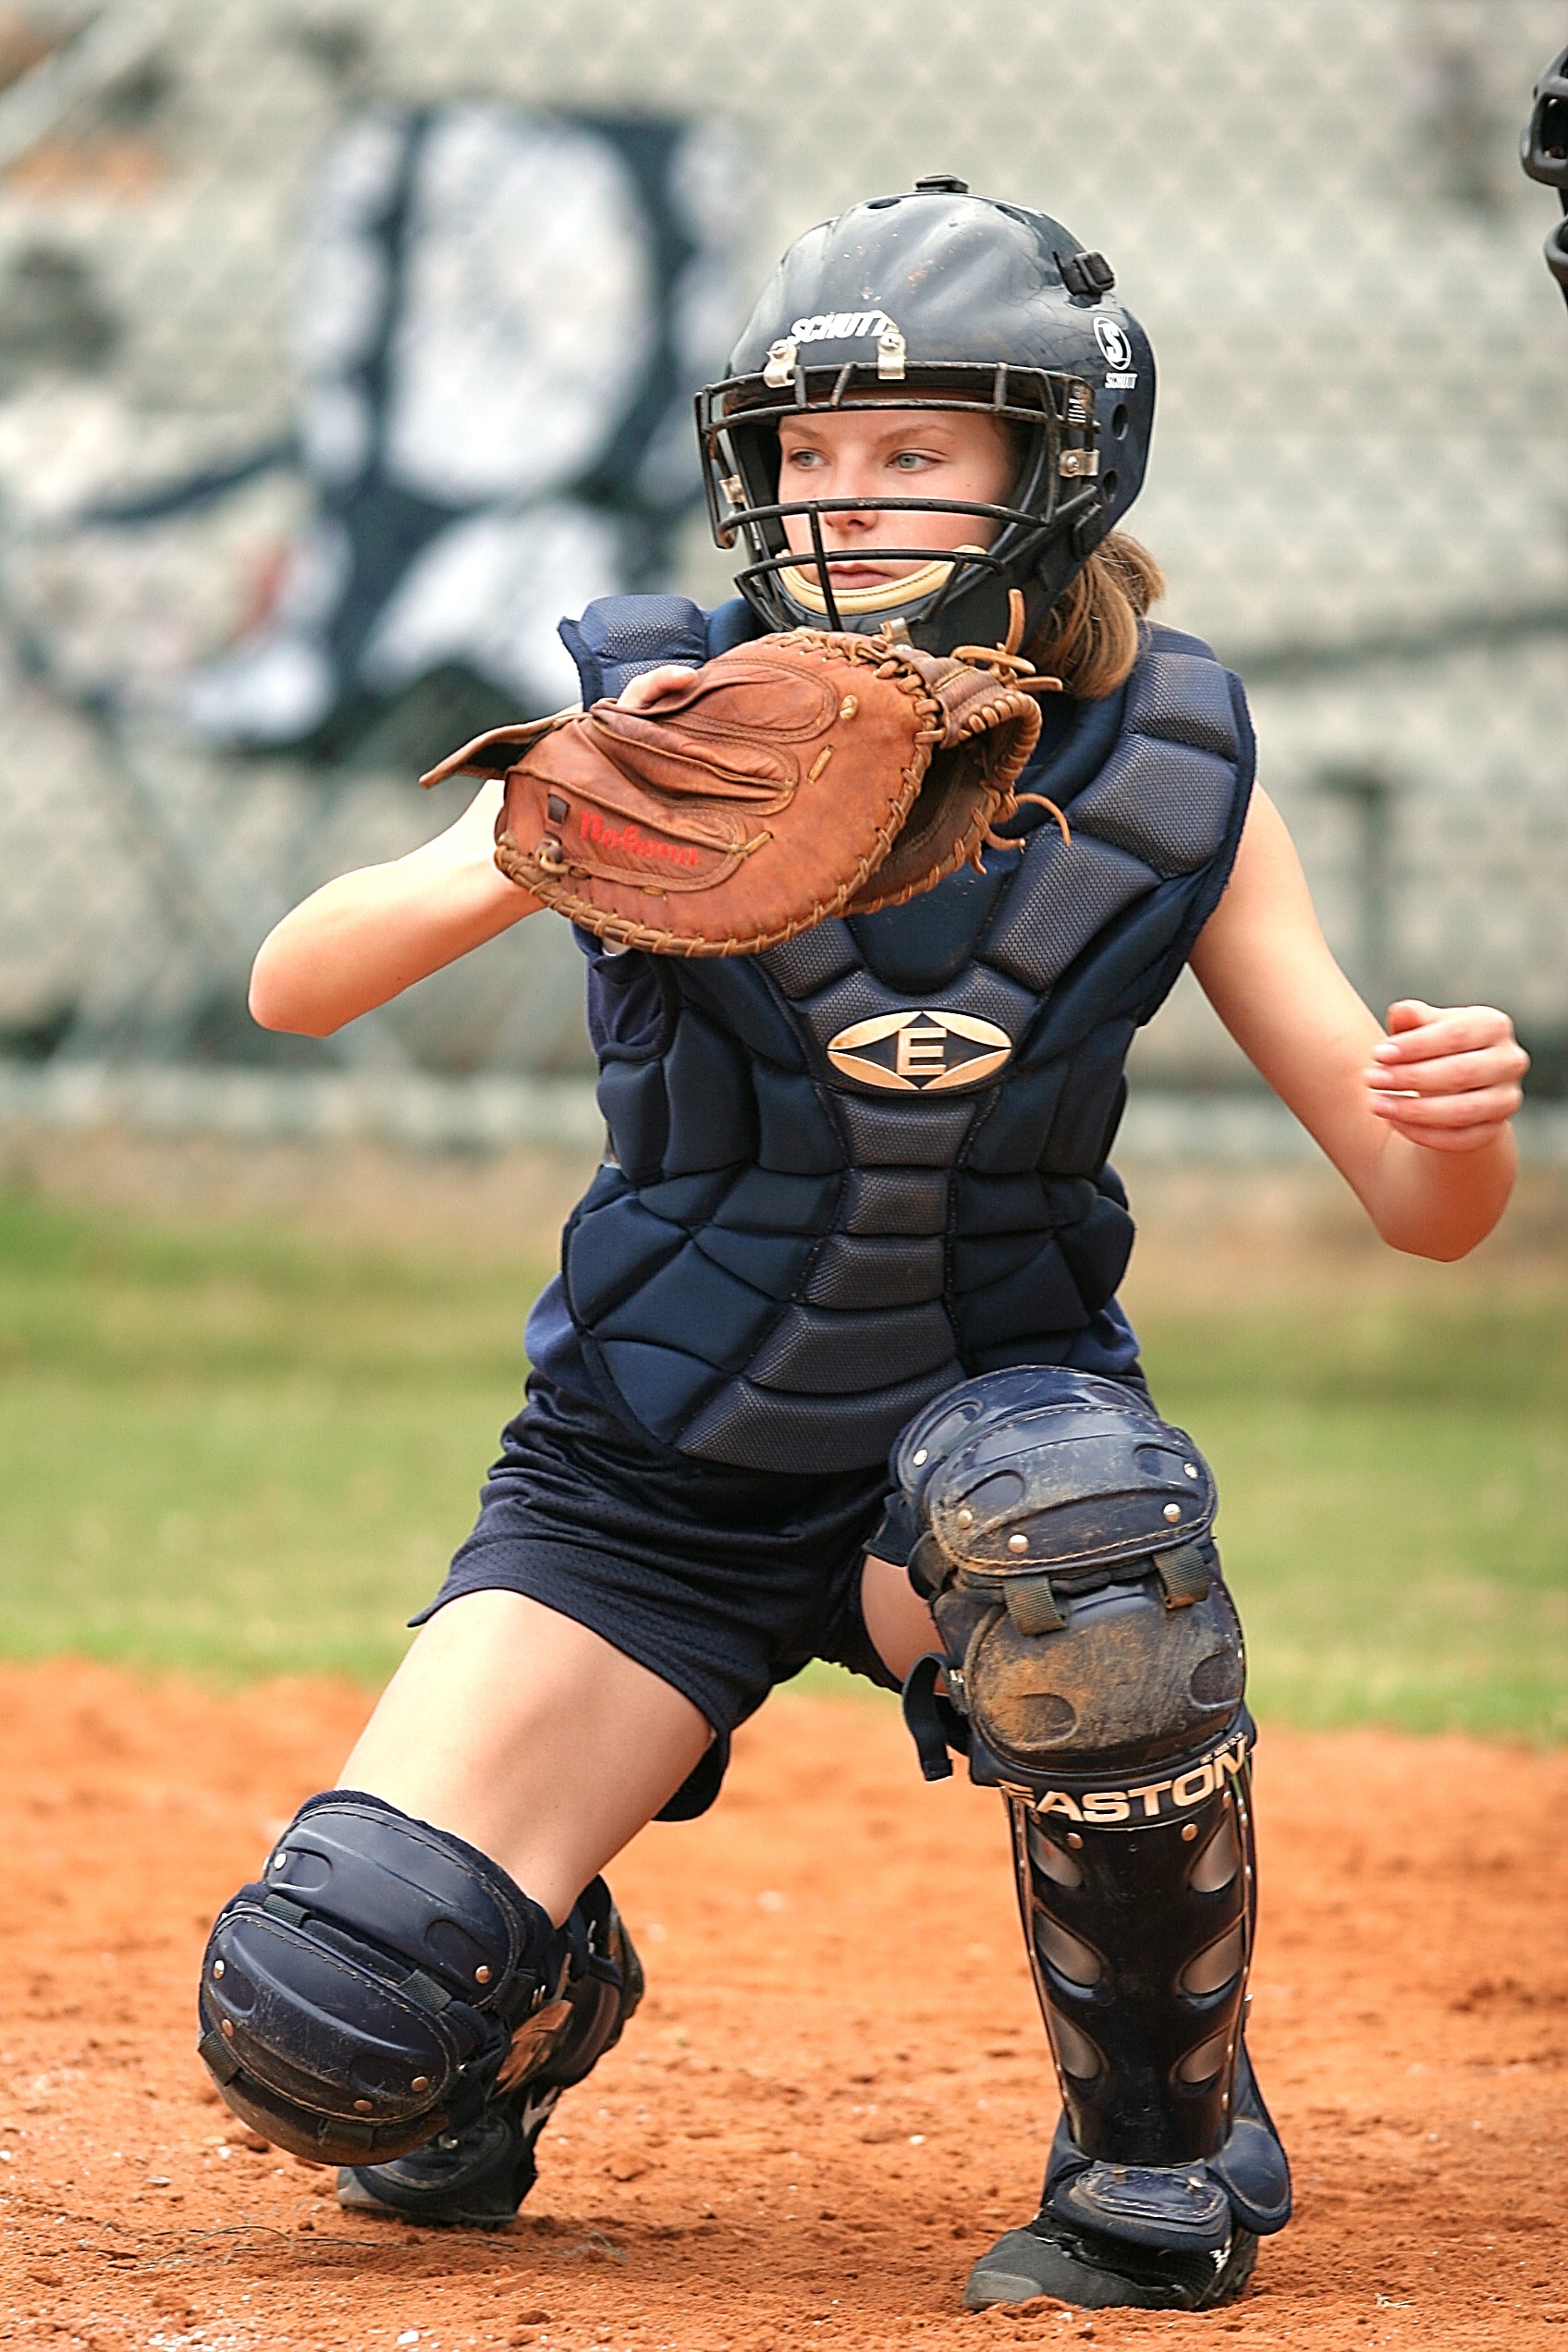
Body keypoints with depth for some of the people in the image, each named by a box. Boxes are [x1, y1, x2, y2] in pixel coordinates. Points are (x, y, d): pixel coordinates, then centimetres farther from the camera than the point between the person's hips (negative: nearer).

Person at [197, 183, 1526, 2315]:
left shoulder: (1162, 781, -9)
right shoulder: (676, 726, -13)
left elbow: (1422, 1211, -8)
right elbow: (296, 985, -24)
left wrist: (1460, 1122, -32)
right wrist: (531, 861, -44)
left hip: (988, 1426, 0)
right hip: (651, 1477, 0)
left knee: (1076, 1510, -39)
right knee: (322, 2031, -19)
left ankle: (1170, 2144, -14)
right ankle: (540, 1985, 20)